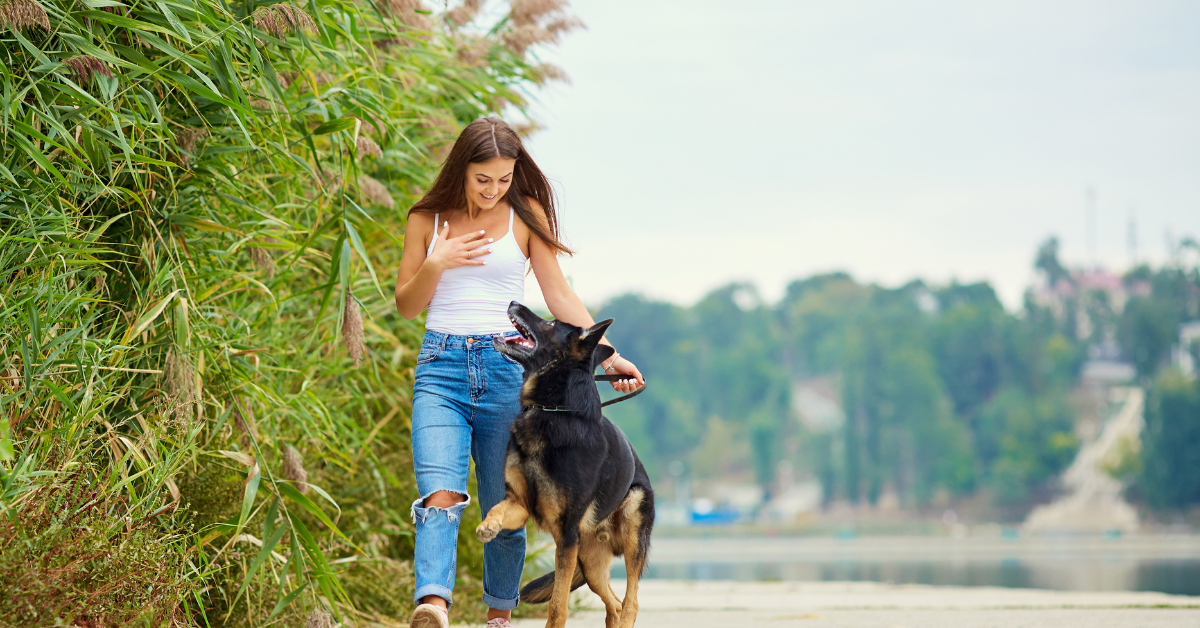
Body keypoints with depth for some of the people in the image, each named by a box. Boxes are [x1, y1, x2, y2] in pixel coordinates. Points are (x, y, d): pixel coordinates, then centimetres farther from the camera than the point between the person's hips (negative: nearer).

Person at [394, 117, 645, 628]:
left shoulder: (526, 214, 7)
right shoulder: (427, 219, 9)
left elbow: (559, 296, 6)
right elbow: (406, 305, 11)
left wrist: (607, 354, -4)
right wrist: (436, 264, -8)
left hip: (506, 365, 0)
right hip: (441, 365, 0)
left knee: (504, 505, 3)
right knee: (440, 493, -20)